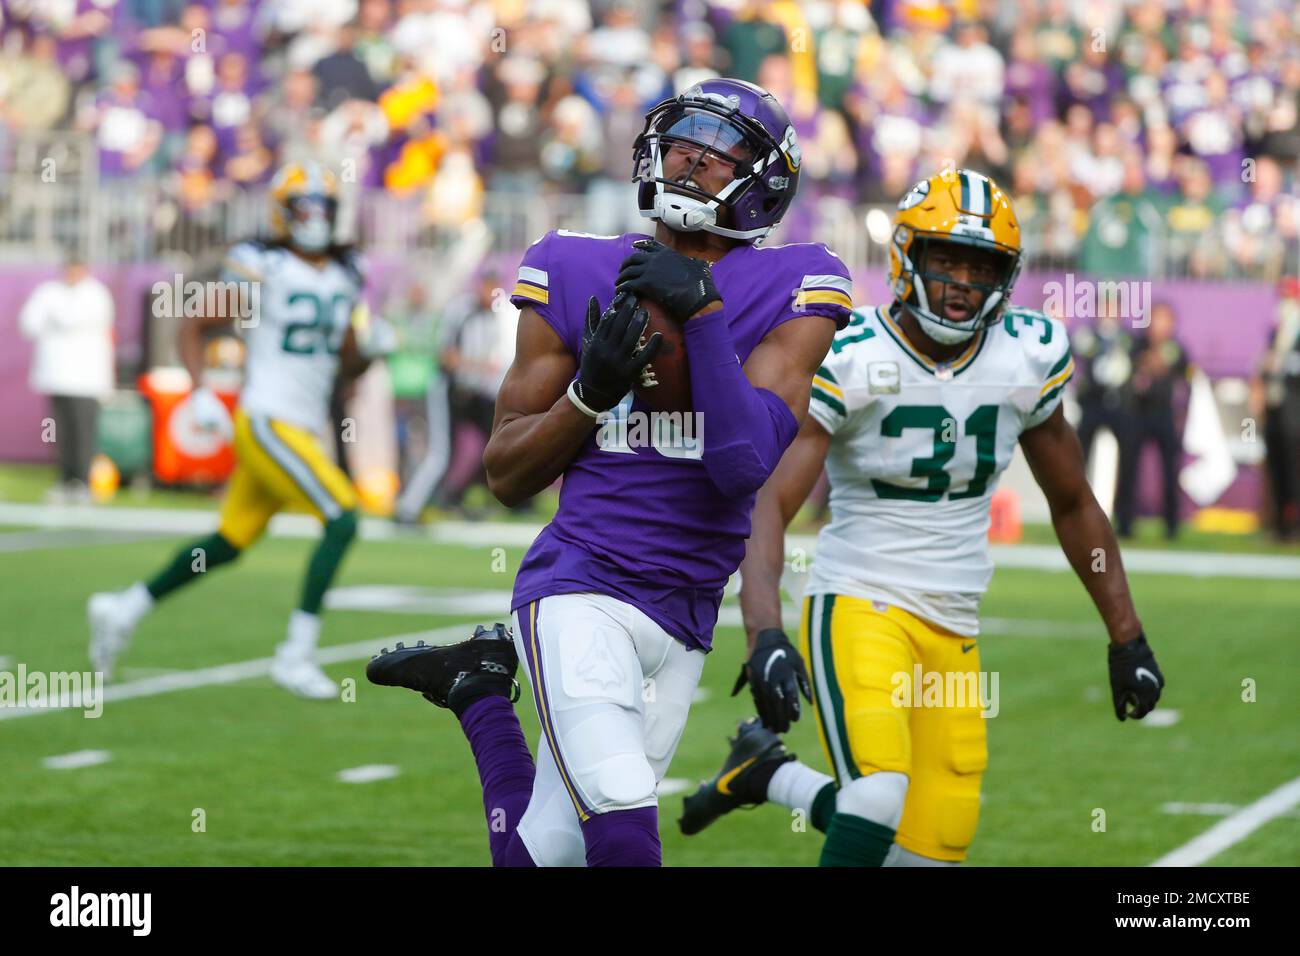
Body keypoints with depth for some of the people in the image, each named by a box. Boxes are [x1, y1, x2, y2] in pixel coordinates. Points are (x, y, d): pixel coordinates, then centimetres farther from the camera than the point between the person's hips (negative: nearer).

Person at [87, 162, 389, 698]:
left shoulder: (344, 275, 11)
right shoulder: (262, 267, -9)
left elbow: (347, 366, 18)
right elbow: (193, 329, -2)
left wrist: (369, 349, -3)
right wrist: (200, 394, -14)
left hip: (304, 429, 8)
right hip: (268, 422, -8)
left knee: (229, 544, 15)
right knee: (342, 521, -18)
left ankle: (122, 611, 29)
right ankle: (296, 657, -13)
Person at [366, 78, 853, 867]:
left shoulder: (788, 295, -2)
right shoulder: (577, 275, 2)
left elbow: (744, 465, -15)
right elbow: (508, 476, 5)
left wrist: (702, 314, -19)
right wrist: (591, 390, -12)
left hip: (684, 621, 2)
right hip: (583, 593, -2)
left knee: (544, 852, 10)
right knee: (621, 831, -24)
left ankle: (480, 686, 33)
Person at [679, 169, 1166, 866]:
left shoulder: (1027, 359, 0)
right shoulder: (847, 359, -14)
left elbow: (1073, 504, 14)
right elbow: (770, 505, -20)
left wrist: (1127, 637, 15)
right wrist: (764, 634, -35)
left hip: (953, 632, 5)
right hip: (858, 610, -5)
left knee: (930, 849, 5)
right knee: (881, 792, -28)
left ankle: (766, 773, 28)